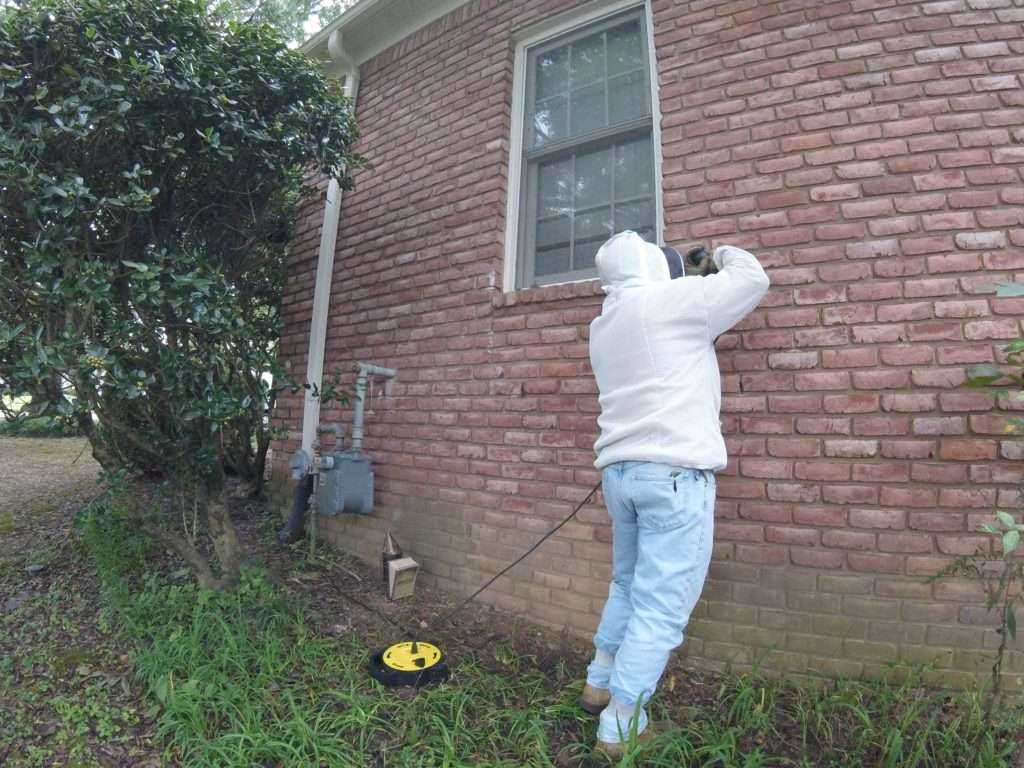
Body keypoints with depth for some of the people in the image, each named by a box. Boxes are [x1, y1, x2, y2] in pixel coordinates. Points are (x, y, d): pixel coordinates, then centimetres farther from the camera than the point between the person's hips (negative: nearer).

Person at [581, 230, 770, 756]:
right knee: (661, 607, 3)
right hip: (675, 472, -8)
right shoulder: (671, 300, -5)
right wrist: (725, 253, 26)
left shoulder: (604, 325, 17)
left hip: (620, 470, 8)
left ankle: (598, 685, 36)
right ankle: (620, 727, 13)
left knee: (628, 584, 23)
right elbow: (753, 279, 6)